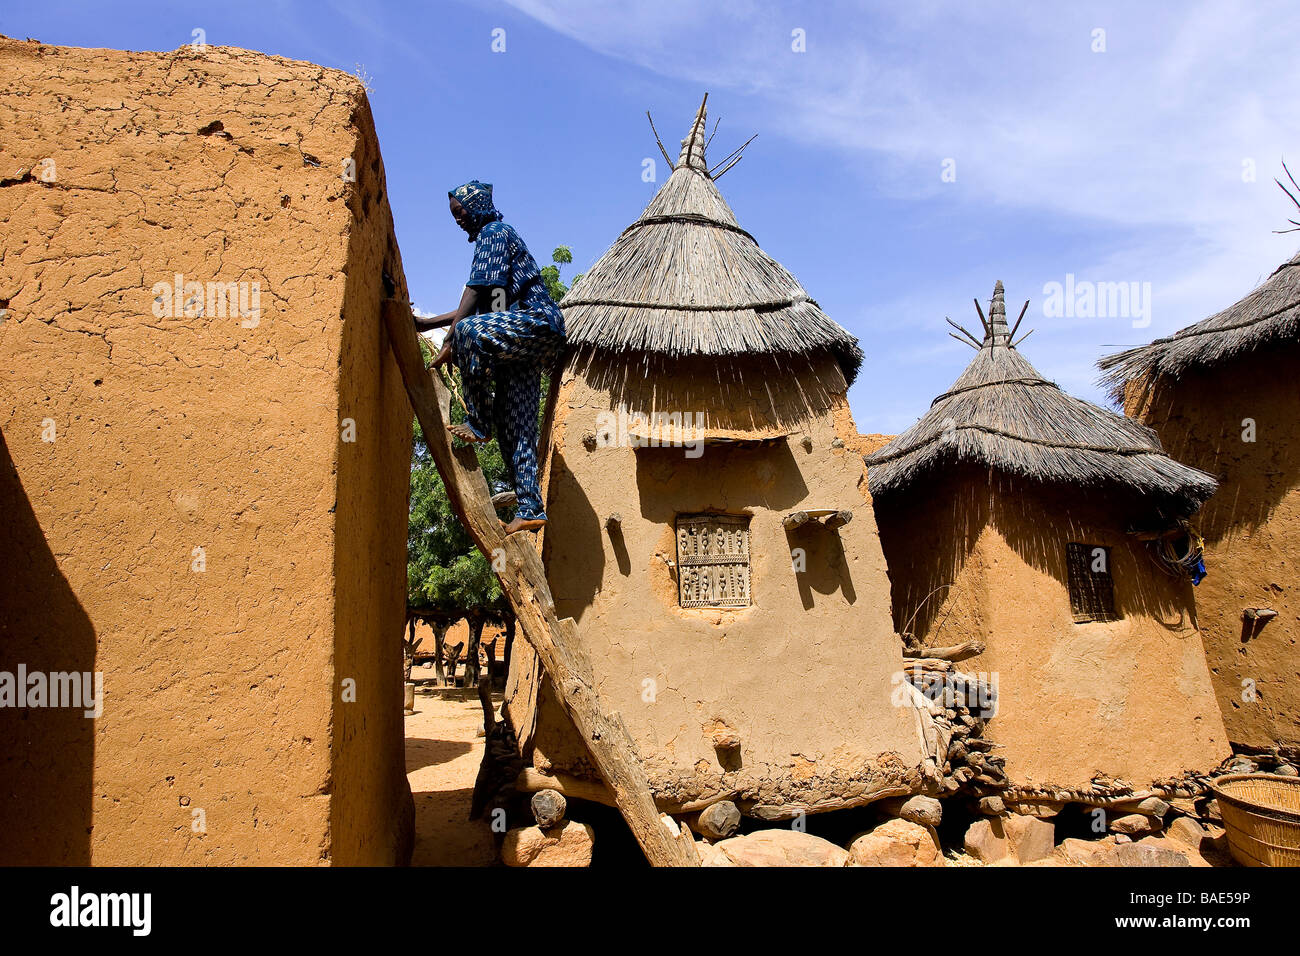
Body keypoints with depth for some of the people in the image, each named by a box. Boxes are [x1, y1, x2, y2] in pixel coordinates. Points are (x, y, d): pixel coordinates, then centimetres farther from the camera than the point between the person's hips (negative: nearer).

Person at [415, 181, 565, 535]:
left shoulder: (494, 233, -1)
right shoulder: (490, 237, 29)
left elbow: (475, 295, -12)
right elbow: (473, 306, 33)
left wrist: (449, 342, -16)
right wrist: (424, 324, 31)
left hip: (539, 321, -10)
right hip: (524, 334, 10)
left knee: (469, 333, -34)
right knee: (514, 426, 2)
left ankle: (477, 423, -22)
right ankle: (530, 509, 0)